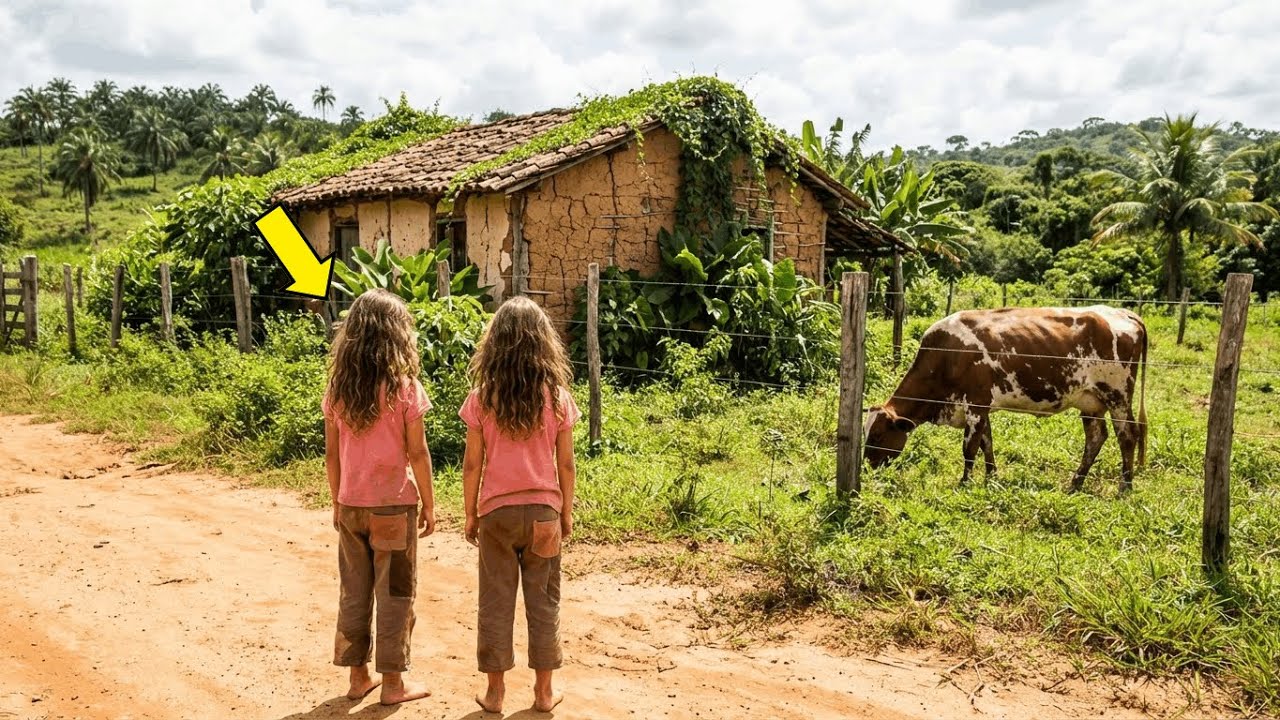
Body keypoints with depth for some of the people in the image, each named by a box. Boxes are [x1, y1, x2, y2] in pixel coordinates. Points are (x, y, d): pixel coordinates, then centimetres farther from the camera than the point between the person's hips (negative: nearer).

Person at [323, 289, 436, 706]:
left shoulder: (337, 387, 0)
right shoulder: (404, 387, -12)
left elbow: (332, 454, 4)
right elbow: (417, 453, -11)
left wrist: (337, 502, 15)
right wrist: (429, 505, -1)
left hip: (351, 505, 4)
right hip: (394, 506, -4)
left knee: (354, 592, 15)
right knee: (394, 594, 7)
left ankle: (358, 676, 24)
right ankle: (392, 682, 15)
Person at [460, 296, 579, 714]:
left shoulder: (482, 397, -7)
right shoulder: (556, 396, -6)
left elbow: (472, 464, -5)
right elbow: (565, 464, -2)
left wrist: (470, 514, 7)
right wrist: (566, 512, 10)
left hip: (497, 510, 0)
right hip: (543, 510, 1)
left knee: (496, 601, 10)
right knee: (543, 601, 11)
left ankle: (495, 691, 18)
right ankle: (544, 691, 19)